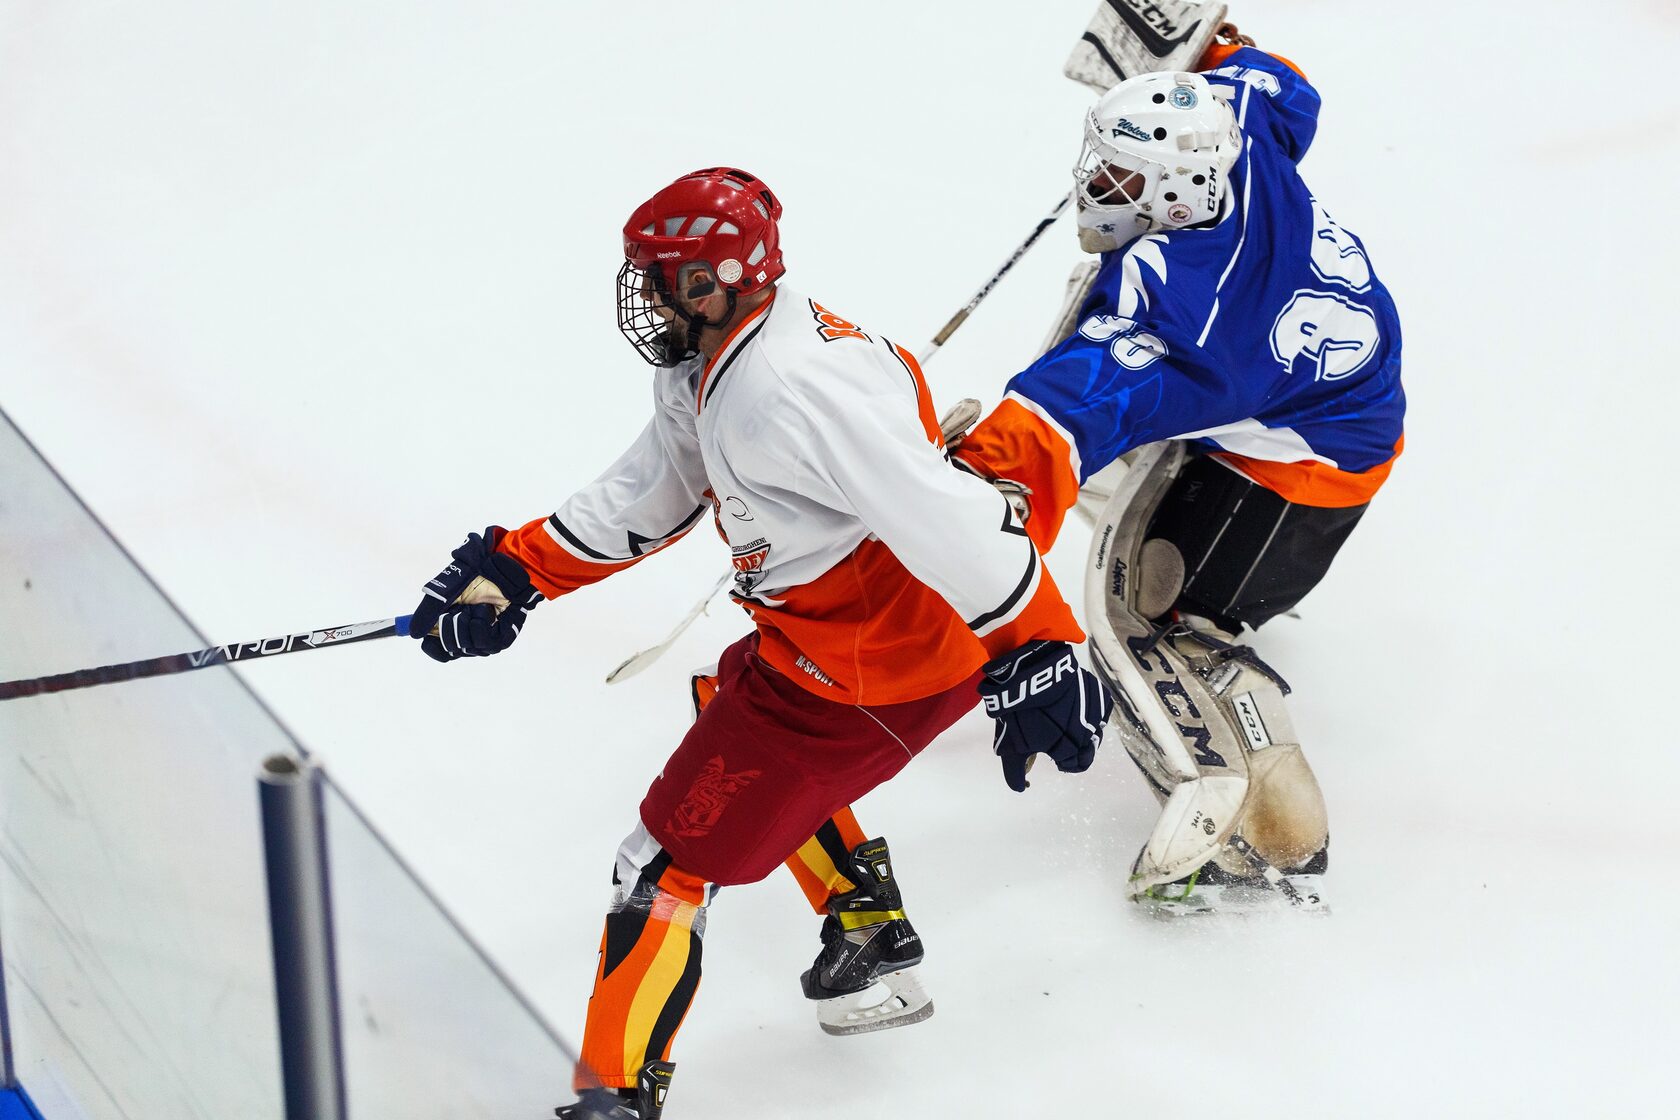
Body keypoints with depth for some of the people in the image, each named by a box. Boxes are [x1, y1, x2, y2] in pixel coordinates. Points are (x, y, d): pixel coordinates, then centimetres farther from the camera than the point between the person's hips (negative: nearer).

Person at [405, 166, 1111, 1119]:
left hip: (862, 676, -11)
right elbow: (647, 495, 14)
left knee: (672, 855, -2)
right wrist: (511, 572, 8)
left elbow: (943, 519, -32)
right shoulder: (712, 367, 4)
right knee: (732, 702, 37)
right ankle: (869, 933, 41)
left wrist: (1034, 652, -29)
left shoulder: (787, 390, -30)